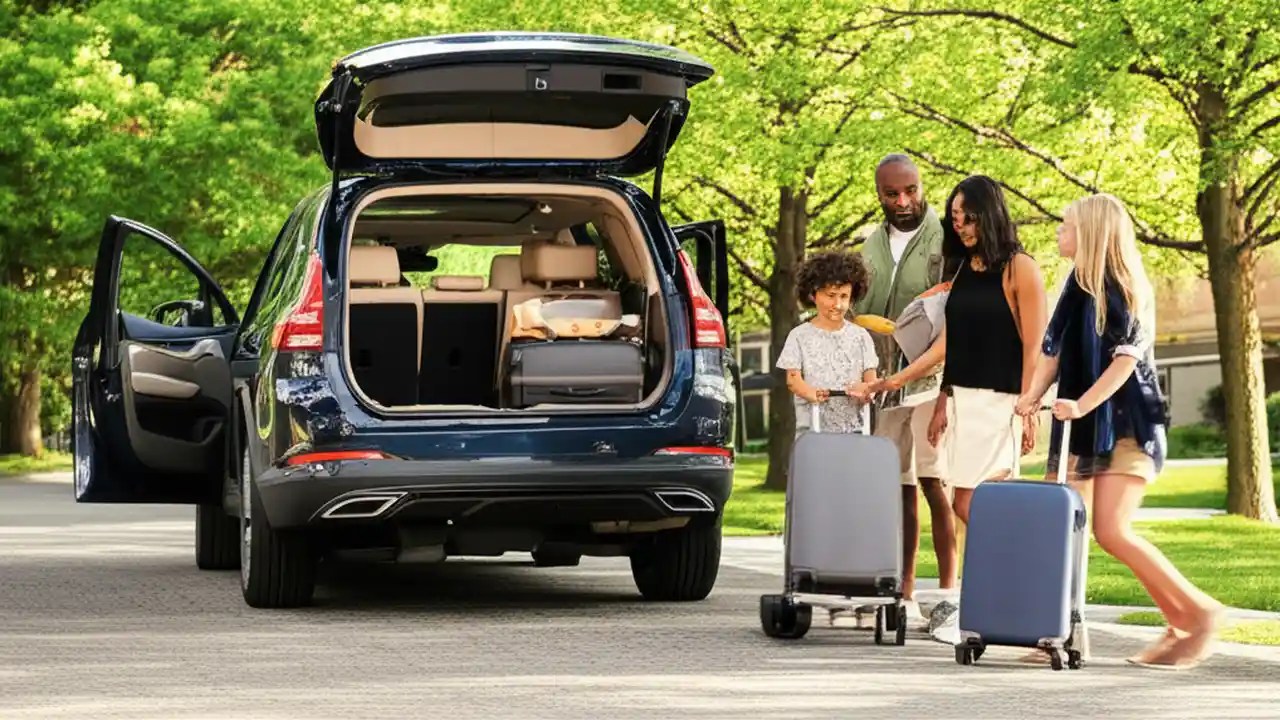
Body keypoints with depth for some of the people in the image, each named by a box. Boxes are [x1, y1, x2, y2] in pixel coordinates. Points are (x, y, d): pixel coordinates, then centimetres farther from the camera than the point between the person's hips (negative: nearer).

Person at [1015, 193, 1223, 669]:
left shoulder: (1124, 289, -9)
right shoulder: (1075, 287, 12)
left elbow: (1126, 358, -18)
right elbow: (1053, 350, 13)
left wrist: (1083, 404, -27)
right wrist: (1033, 396, -3)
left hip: (1126, 426, -8)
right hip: (1082, 428, 8)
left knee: (1113, 531, -16)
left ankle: (1200, 612, -6)